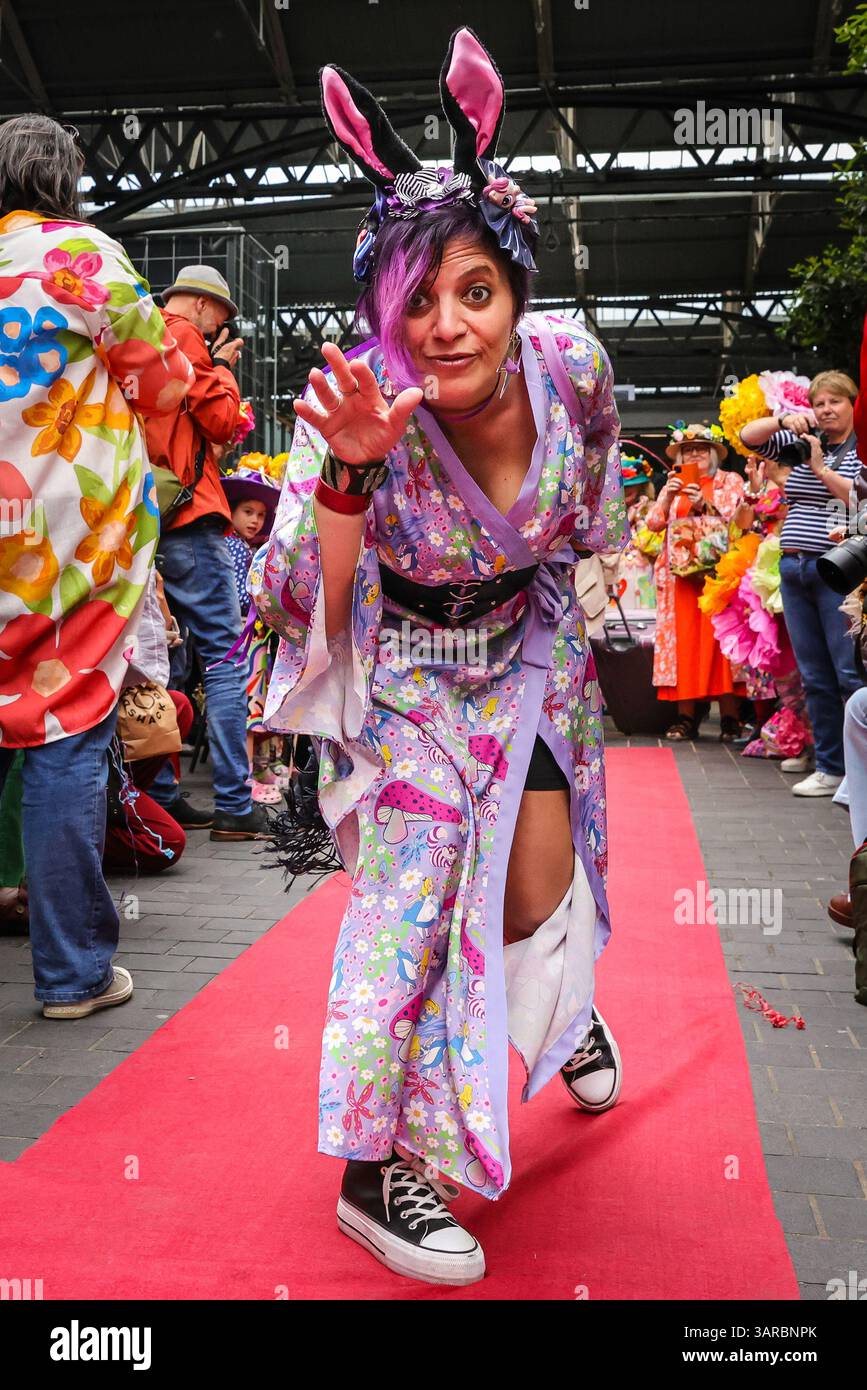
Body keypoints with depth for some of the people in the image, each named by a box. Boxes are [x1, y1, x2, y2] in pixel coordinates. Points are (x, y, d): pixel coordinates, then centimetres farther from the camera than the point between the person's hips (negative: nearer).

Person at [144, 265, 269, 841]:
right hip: (188, 517, -8)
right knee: (225, 657, -7)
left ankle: (161, 797, 12)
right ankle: (234, 806, -8)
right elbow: (221, 423, -8)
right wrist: (223, 366, 6)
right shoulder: (184, 337, -3)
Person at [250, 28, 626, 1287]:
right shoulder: (365, 413, -29)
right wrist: (348, 471, -47)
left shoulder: (574, 368, -21)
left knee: (537, 887, 2)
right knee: (414, 887, -8)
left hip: (529, 647, 3)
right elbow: (304, 610, -33)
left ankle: (566, 1008, 42)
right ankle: (379, 1165, 8)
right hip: (404, 670, -2)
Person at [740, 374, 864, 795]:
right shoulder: (799, 443, 15)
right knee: (815, 677, 8)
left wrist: (820, 468, -10)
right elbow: (747, 436, 16)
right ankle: (831, 768, 15)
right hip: (793, 570, 5)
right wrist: (783, 420, 0)